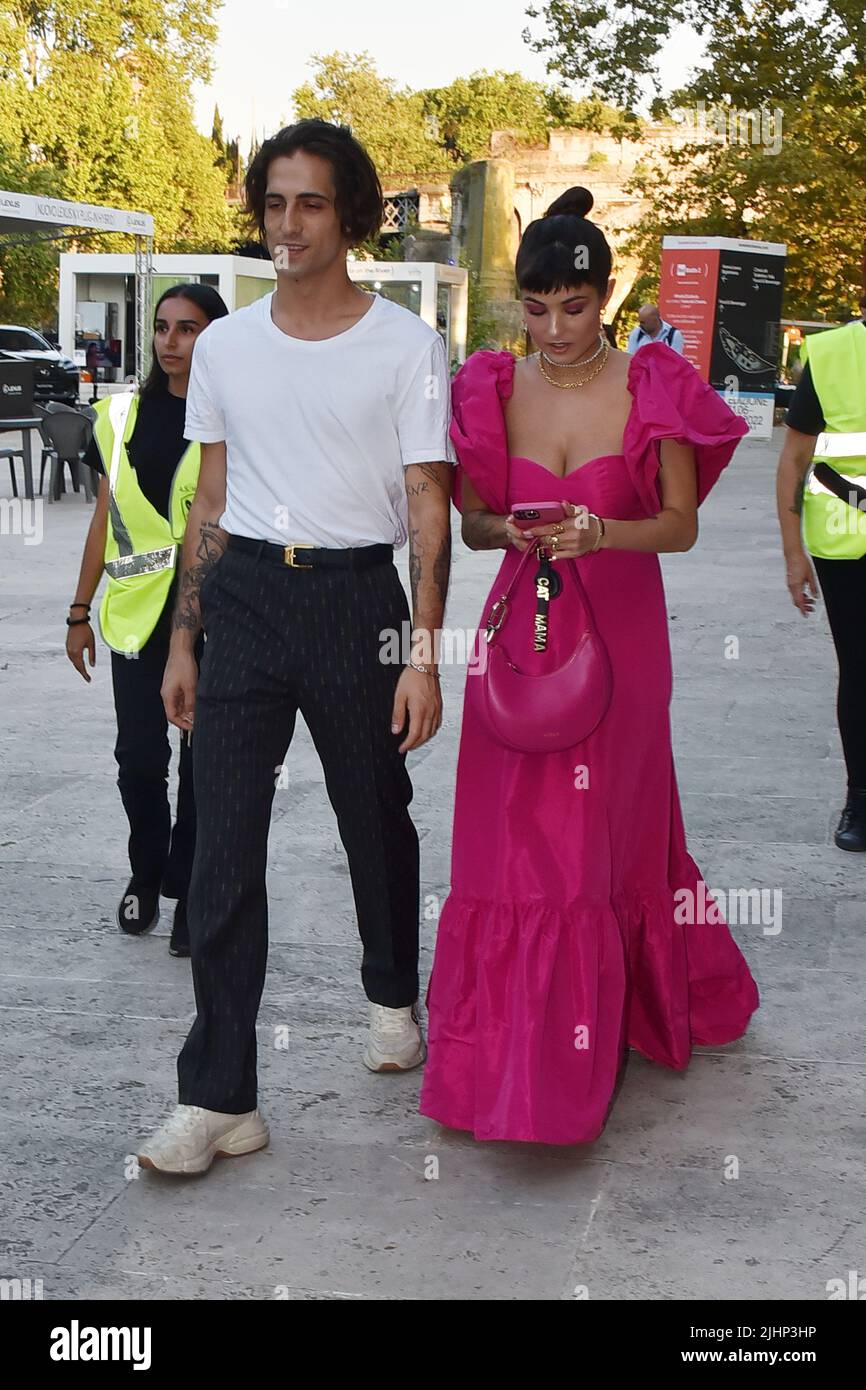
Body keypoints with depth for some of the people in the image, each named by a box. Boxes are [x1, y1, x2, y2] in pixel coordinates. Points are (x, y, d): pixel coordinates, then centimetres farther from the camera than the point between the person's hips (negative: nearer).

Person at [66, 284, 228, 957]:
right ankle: (146, 875, 25)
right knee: (139, 757, 1)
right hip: (138, 612, 3)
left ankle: (189, 895, 16)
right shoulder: (125, 415, 9)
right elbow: (106, 518, 12)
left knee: (202, 760, 3)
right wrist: (80, 612, 11)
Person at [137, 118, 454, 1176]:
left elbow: (429, 507, -4)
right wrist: (183, 642, 10)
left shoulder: (407, 346, -2)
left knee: (377, 820, 13)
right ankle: (219, 1097, 1)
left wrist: (423, 654, -11)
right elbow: (211, 502, 13)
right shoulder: (224, 345, 8)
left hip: (354, 594, -2)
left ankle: (391, 995, 42)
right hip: (243, 594, 2)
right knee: (224, 848, -3)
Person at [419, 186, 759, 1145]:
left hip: (620, 627, -2)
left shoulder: (653, 387, -4)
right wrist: (509, 531, -14)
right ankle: (507, 1052, 13)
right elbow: (471, 522, 9)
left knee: (603, 830, 0)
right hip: (520, 627, 2)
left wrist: (599, 532, -21)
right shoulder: (494, 390, 4)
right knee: (514, 835, 0)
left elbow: (680, 524, -3)